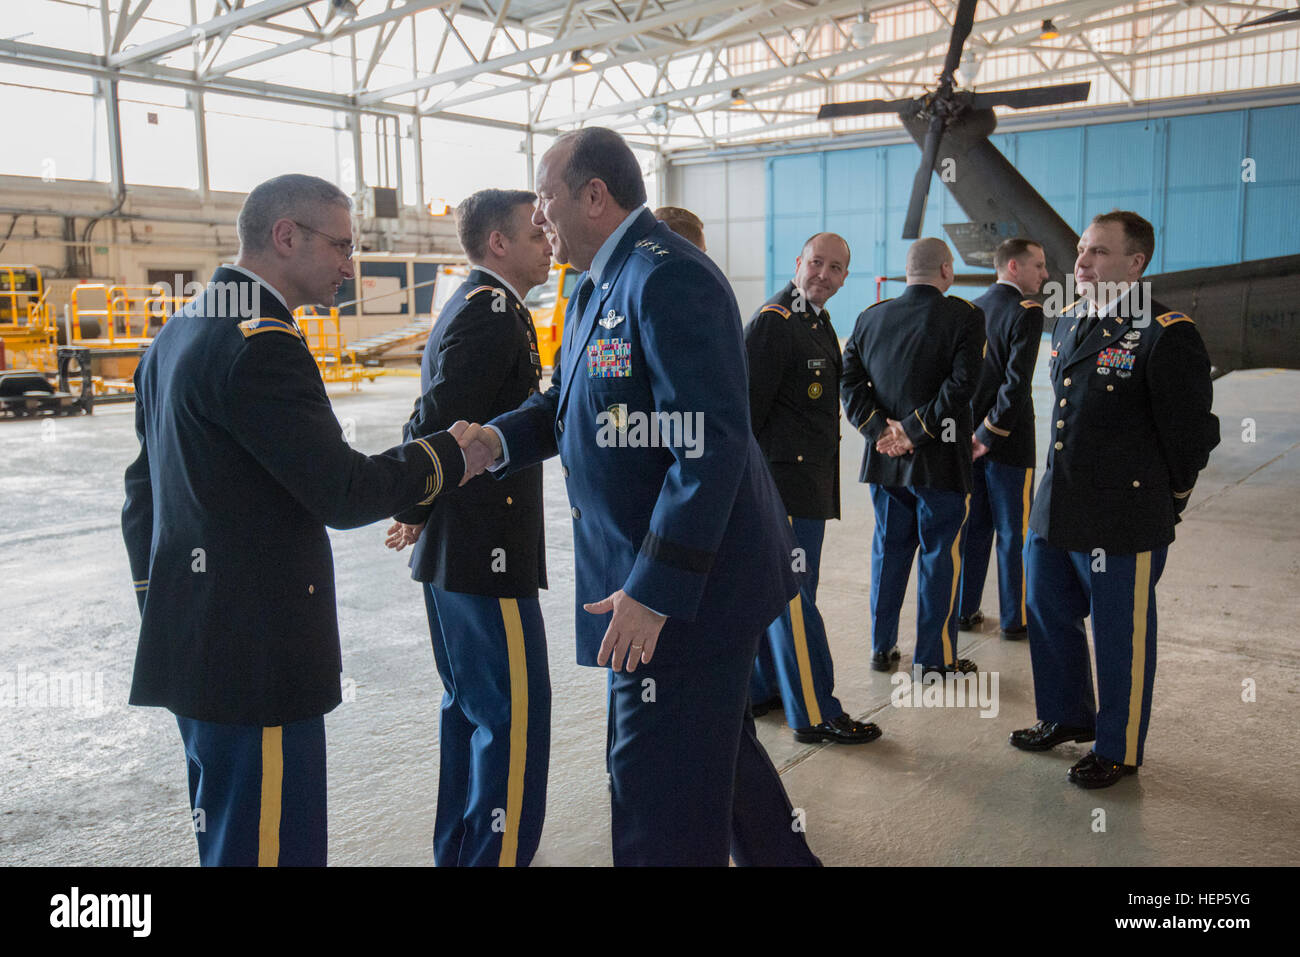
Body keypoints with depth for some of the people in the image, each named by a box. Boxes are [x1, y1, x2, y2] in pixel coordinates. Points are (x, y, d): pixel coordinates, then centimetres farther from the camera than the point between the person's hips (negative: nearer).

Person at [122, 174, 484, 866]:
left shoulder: (177, 333, 13)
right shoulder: (260, 345, -18)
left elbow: (143, 491, 18)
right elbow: (343, 494, -20)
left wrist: (160, 611, 23)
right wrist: (449, 453, -5)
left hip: (190, 644, 10)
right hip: (254, 652, -10)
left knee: (226, 836, 22)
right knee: (269, 843, 0)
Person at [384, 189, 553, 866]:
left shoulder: (468, 306, 17)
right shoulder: (495, 309, -14)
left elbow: (434, 421, 17)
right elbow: (442, 423, -21)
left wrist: (420, 512, 11)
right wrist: (419, 514, -9)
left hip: (451, 553, 11)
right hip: (486, 551, -11)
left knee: (468, 705, 19)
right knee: (514, 714, -2)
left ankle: (457, 850, 33)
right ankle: (498, 853, 7)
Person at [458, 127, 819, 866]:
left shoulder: (668, 278, -20)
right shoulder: (597, 288, 13)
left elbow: (711, 444, -26)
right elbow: (566, 402, 16)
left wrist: (654, 590, -26)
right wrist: (498, 440, -4)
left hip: (689, 582, -10)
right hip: (647, 570, 10)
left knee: (660, 789, 2)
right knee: (715, 748, 25)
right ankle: (780, 855, 45)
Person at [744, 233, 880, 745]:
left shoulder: (819, 323, 17)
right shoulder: (772, 322, -14)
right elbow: (747, 403, -18)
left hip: (807, 481, 10)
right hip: (784, 479, -10)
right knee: (794, 596, -3)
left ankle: (761, 688, 28)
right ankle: (815, 714, 5)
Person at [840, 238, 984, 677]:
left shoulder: (871, 316, 6)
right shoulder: (964, 316, -7)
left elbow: (849, 380, 0)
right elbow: (960, 385, -18)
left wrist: (879, 429, -5)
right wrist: (915, 431, -14)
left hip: (885, 458, 5)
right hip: (940, 460, -4)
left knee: (889, 549, 15)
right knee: (939, 554, 6)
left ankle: (882, 648, 23)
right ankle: (934, 658, 13)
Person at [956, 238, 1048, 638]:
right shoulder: (1026, 313, -14)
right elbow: (1016, 382, -22)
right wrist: (989, 434, -15)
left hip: (971, 436, 6)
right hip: (1010, 441, -6)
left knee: (972, 527, 14)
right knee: (1013, 531, 5)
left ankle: (964, 610, 21)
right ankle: (1014, 618, 15)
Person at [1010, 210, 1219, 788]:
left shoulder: (1167, 335, -14)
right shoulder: (1067, 325, 10)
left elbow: (1191, 432, -9)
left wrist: (1169, 500, 1)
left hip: (1124, 519, -8)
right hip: (1055, 507, 8)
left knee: (1121, 636, 7)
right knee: (1048, 611, 20)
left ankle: (1118, 750, 28)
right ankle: (1068, 716, 42)